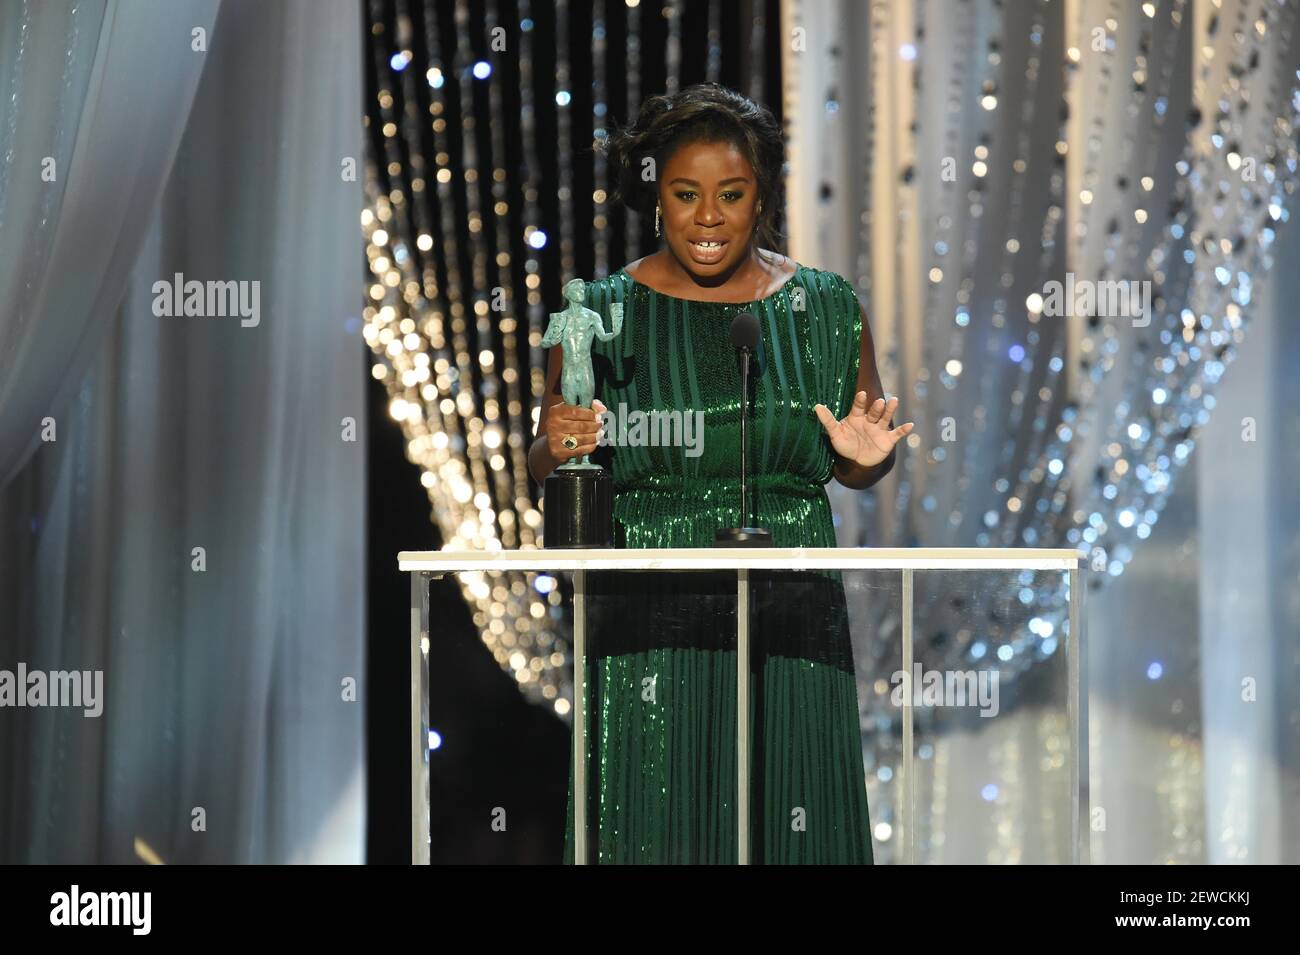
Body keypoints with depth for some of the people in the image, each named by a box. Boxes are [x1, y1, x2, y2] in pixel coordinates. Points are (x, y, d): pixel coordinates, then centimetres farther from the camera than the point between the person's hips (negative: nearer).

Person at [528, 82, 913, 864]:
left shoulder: (826, 308, 6)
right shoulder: (606, 312, 2)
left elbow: (856, 469, 16)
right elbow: (544, 471, 7)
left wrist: (866, 454, -7)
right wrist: (560, 446, -15)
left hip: (788, 619, 1)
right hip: (648, 619, -1)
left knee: (788, 813, 0)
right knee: (655, 825, -2)